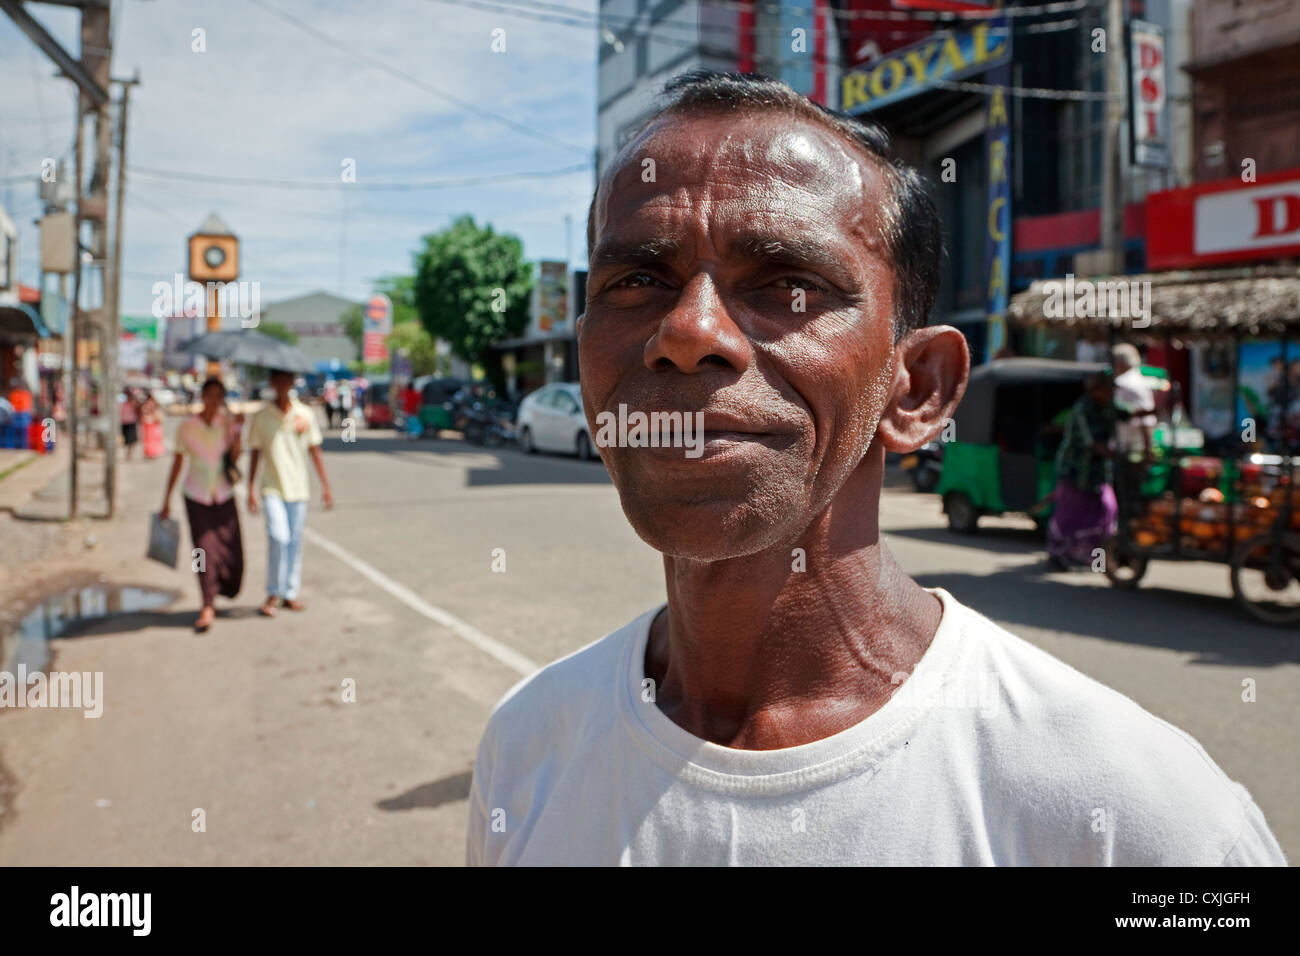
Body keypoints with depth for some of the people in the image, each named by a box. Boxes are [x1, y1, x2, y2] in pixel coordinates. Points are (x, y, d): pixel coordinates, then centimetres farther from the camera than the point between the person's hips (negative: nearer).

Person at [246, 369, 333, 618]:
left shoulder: (306, 415, 3)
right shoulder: (261, 417, 1)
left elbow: (315, 451, 7)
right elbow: (255, 454, 5)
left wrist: (325, 486, 4)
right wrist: (251, 490, 2)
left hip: (298, 488, 2)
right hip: (272, 488, -2)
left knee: (295, 541, 5)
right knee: (278, 537, -15)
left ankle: (290, 593, 17)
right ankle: (273, 593, 0)